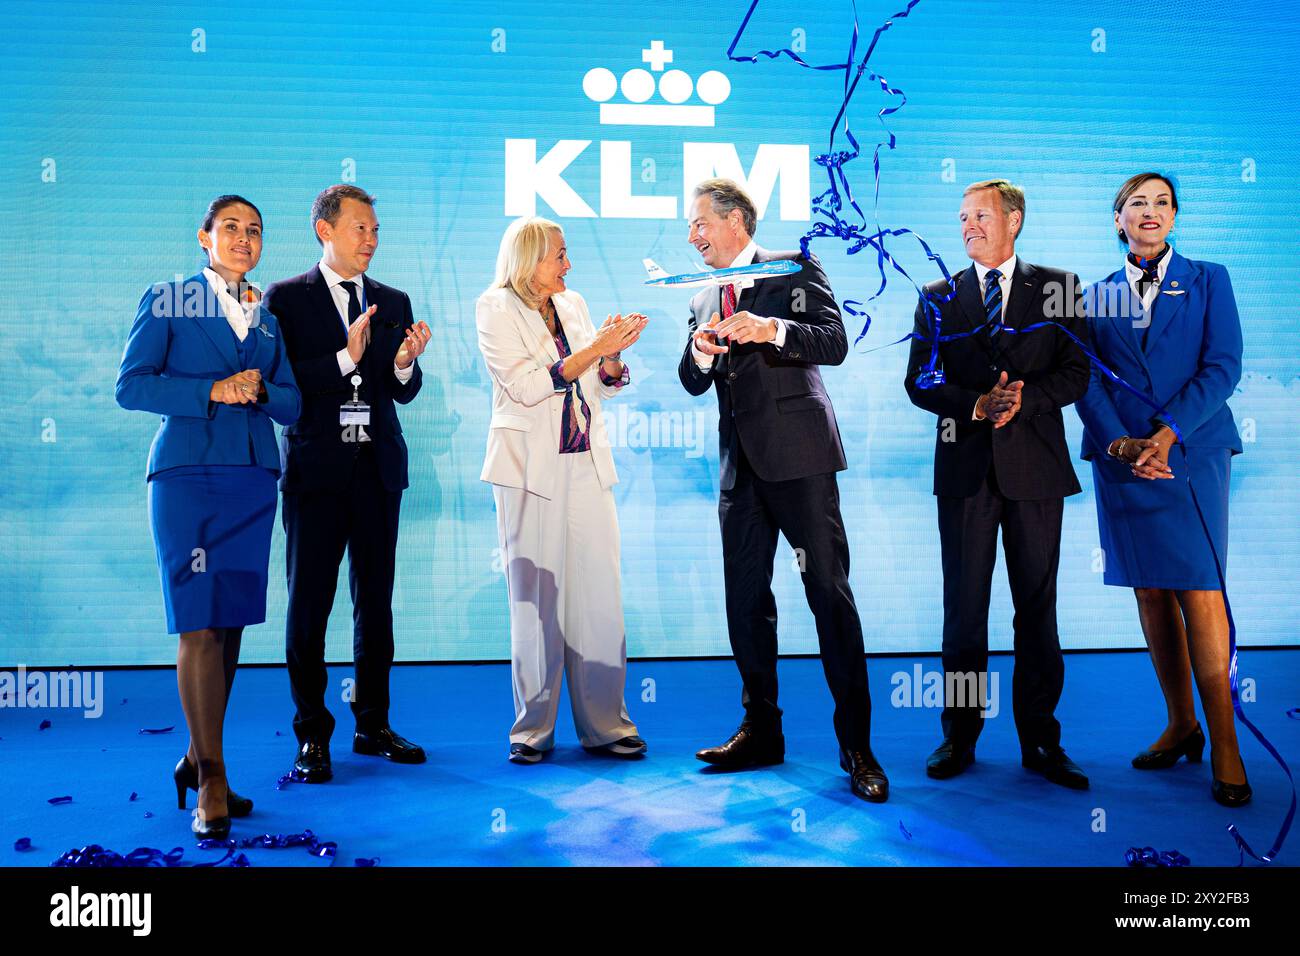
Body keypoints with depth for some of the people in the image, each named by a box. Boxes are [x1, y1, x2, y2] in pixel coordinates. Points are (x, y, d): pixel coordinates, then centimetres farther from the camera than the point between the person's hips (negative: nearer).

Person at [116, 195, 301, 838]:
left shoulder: (268, 318, 18)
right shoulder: (166, 301, 6)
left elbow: (292, 405, 15)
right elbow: (130, 385, -3)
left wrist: (259, 390, -6)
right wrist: (213, 391, -12)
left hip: (254, 478, 5)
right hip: (188, 474, -4)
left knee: (231, 623, 6)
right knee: (199, 626, -9)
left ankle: (198, 759, 20)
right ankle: (211, 782, -2)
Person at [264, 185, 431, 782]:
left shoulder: (393, 302, 12)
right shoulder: (287, 298, 1)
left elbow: (404, 393, 8)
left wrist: (405, 364, -13)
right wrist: (345, 359, -19)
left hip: (378, 468, 4)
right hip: (316, 469, -4)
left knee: (376, 601, 9)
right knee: (309, 603, 0)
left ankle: (373, 725, 20)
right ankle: (312, 736, 10)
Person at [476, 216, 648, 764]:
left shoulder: (573, 304, 16)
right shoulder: (496, 307, 0)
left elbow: (603, 386, 17)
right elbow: (526, 386, -12)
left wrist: (614, 356, -3)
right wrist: (593, 350, -14)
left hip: (586, 464, 5)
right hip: (531, 467, -5)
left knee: (600, 593, 0)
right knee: (536, 596, -1)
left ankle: (604, 724, 8)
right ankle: (533, 728, 9)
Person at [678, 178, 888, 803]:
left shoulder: (794, 269, 3)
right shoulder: (704, 299, 21)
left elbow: (835, 343, -9)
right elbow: (694, 383, 15)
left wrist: (773, 329, -24)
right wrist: (700, 353, -7)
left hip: (798, 455, -6)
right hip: (740, 464, 7)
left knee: (829, 594, -8)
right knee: (745, 598, 9)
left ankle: (856, 746, -3)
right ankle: (761, 731, 21)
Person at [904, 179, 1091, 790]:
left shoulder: (1057, 287, 9)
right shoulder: (938, 297, 11)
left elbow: (1075, 372, 2)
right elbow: (919, 382, 4)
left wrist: (1021, 399, -15)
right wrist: (976, 405, -12)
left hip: (1035, 466, 0)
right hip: (965, 468, 1)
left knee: (1037, 607, 4)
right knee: (963, 607, 4)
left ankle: (1040, 740, 13)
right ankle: (960, 736, 13)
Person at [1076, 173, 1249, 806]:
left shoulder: (1207, 280, 8)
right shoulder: (1096, 295, 13)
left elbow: (1222, 367, -2)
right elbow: (1087, 380, 4)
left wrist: (1166, 434, -14)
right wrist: (1118, 443, -12)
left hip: (1191, 453, -2)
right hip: (1120, 458, 3)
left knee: (1198, 589, -9)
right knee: (1150, 591, 5)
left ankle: (1223, 743, -2)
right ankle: (1180, 727, 15)